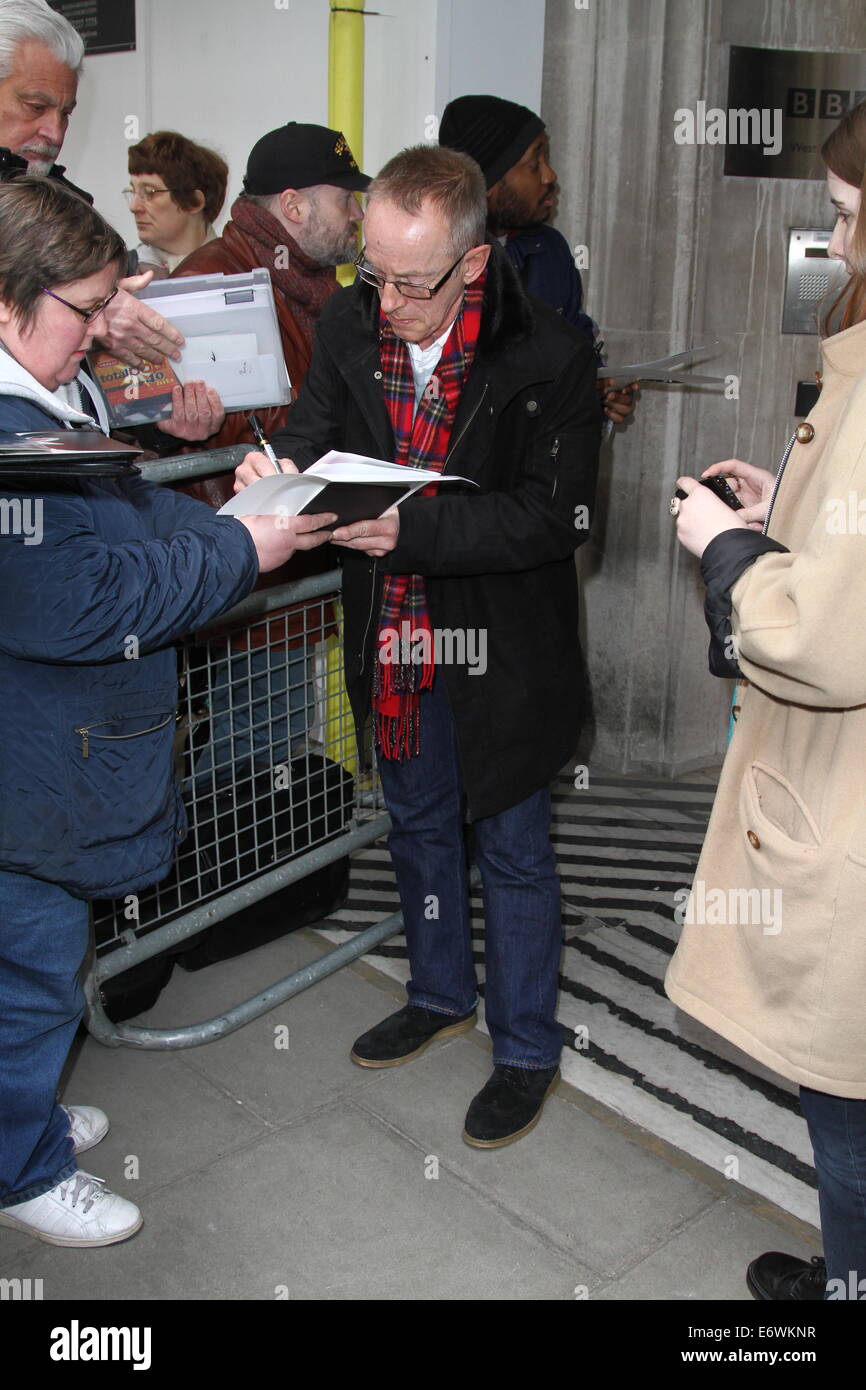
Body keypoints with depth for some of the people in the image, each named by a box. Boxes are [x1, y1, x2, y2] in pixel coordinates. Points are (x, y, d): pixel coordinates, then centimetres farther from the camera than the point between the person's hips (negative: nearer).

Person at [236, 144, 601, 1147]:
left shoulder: (548, 358, -21)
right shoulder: (350, 324, -6)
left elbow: (555, 515, -23)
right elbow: (314, 425, 4)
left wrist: (411, 527, -33)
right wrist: (281, 469, -21)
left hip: (503, 647, -5)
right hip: (397, 639, 5)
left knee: (512, 849, 9)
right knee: (418, 824, 22)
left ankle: (527, 1050, 30)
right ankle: (442, 994, 47)